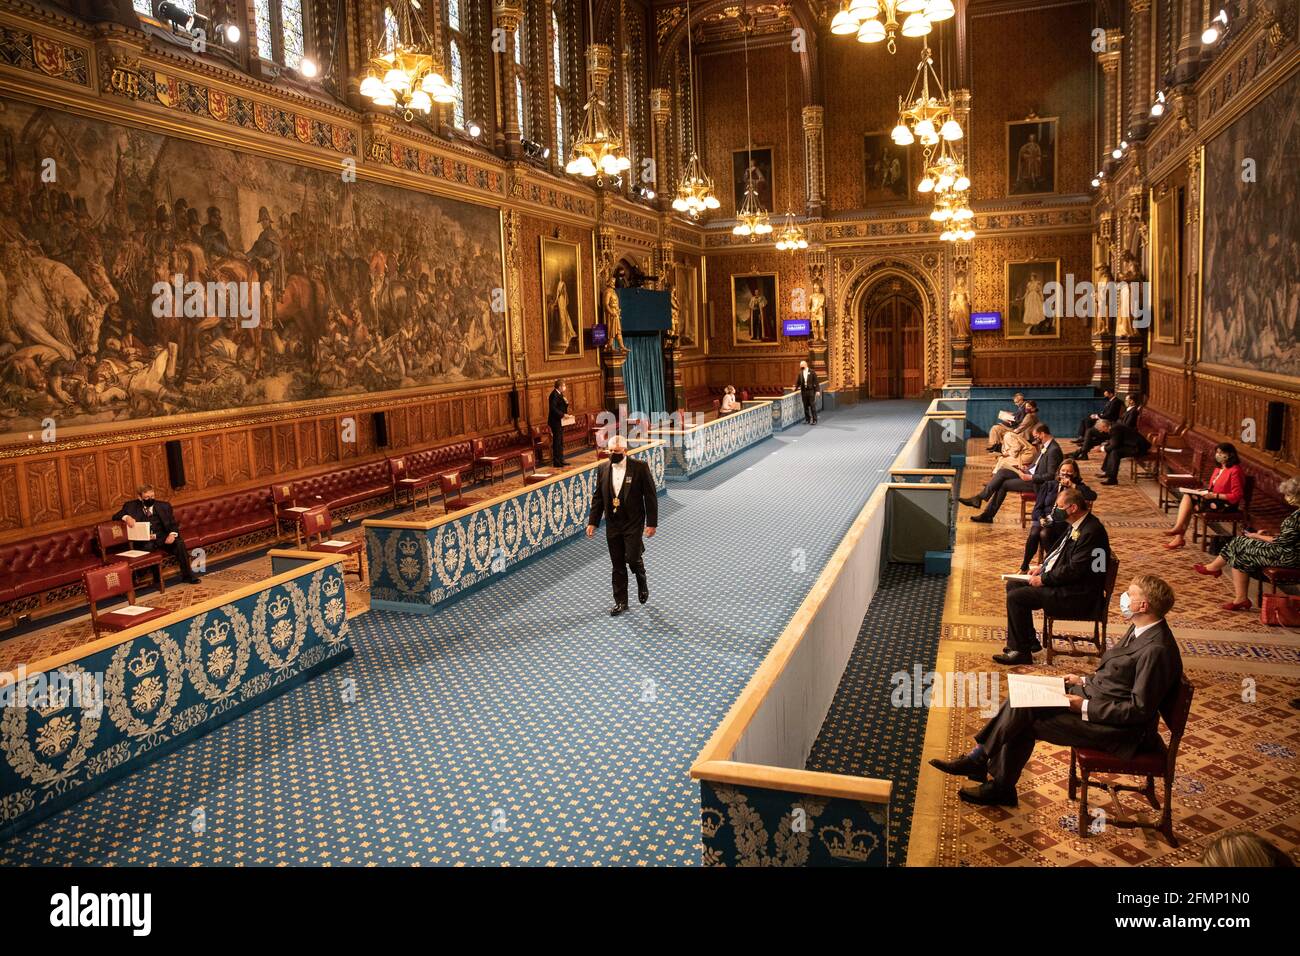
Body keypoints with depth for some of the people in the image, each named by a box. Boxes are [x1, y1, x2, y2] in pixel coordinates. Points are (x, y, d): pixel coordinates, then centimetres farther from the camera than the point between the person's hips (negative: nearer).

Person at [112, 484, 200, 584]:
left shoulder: (164, 506, 10)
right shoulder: (131, 506, 8)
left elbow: (173, 523, 8)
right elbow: (115, 516, 7)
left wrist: (172, 534, -15)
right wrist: (126, 517, -18)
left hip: (162, 537, 1)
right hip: (144, 540, -1)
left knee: (179, 542, -26)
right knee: (148, 546, -35)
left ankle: (187, 575, -18)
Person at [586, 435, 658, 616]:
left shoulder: (640, 467, -10)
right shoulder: (603, 468, 2)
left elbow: (650, 496, -8)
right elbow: (597, 497, 9)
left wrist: (651, 523, -11)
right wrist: (593, 522, 3)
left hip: (633, 523, -4)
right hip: (612, 524, 4)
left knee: (632, 559, -9)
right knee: (618, 564, 8)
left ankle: (642, 584, 24)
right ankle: (620, 601, 20)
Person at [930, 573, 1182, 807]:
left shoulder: (1156, 649, -25)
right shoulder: (1141, 629, 5)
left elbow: (1140, 709, -24)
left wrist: (1086, 707, -21)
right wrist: (1085, 681, 6)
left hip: (1119, 729, -9)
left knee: (1023, 714, -16)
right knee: (1021, 702, -5)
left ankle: (978, 760, 5)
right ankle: (1001, 787, -1)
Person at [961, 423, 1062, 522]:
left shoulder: (1054, 450, -22)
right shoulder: (1045, 445, 8)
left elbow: (1050, 476, -24)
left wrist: (1030, 477, -20)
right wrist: (1026, 470, 6)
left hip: (1037, 482, -9)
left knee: (1004, 484, -13)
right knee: (1002, 472, -5)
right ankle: (979, 498, -9)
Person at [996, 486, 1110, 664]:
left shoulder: (1091, 531, -24)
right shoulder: (1077, 524, 7)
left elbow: (1074, 570, -26)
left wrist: (1043, 579, -17)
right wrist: (1043, 567, 7)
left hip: (1078, 595, -11)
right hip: (1064, 581, 11)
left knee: (1016, 597, -16)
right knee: (1013, 585, 12)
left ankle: (1021, 651, -3)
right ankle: (1029, 641, 19)